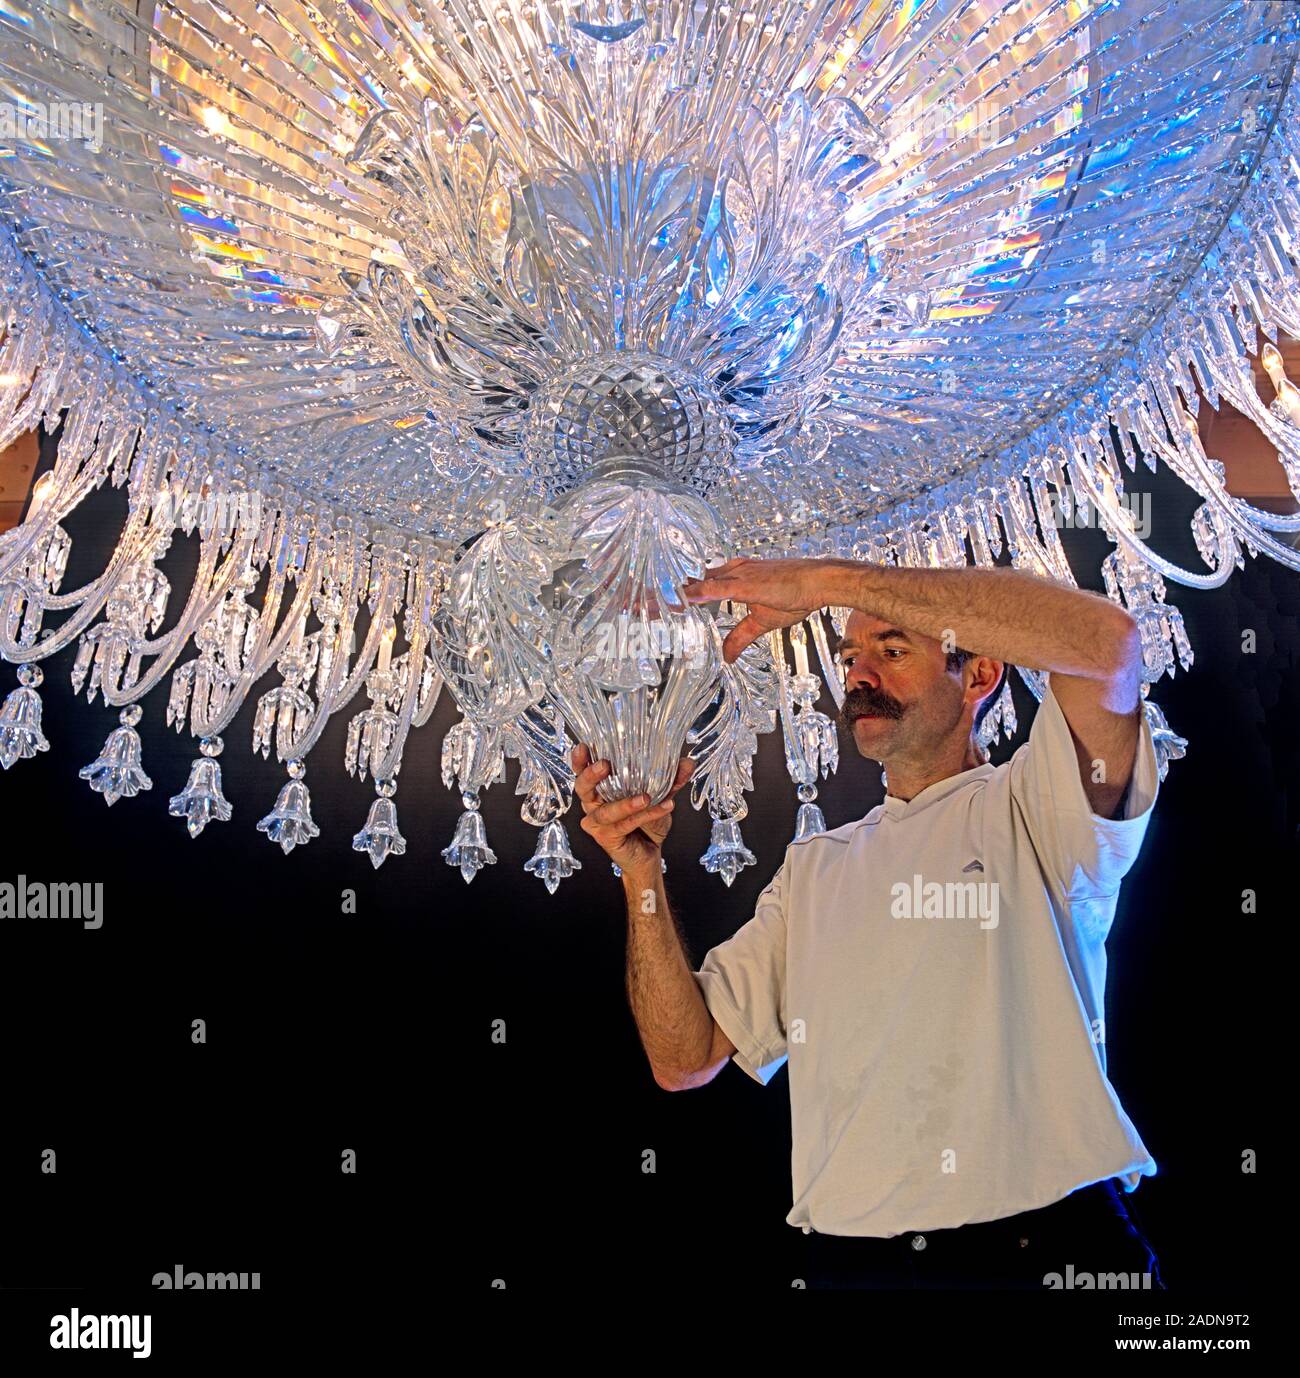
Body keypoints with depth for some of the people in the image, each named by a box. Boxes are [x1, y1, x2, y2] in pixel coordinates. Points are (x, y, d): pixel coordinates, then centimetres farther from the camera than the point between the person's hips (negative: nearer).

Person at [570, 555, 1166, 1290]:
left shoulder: (1030, 808, -3)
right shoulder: (812, 868, 9)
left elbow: (1107, 636, -24)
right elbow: (687, 1057, 6)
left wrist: (830, 579, -21)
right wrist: (642, 874, -10)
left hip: (1043, 1249, -4)